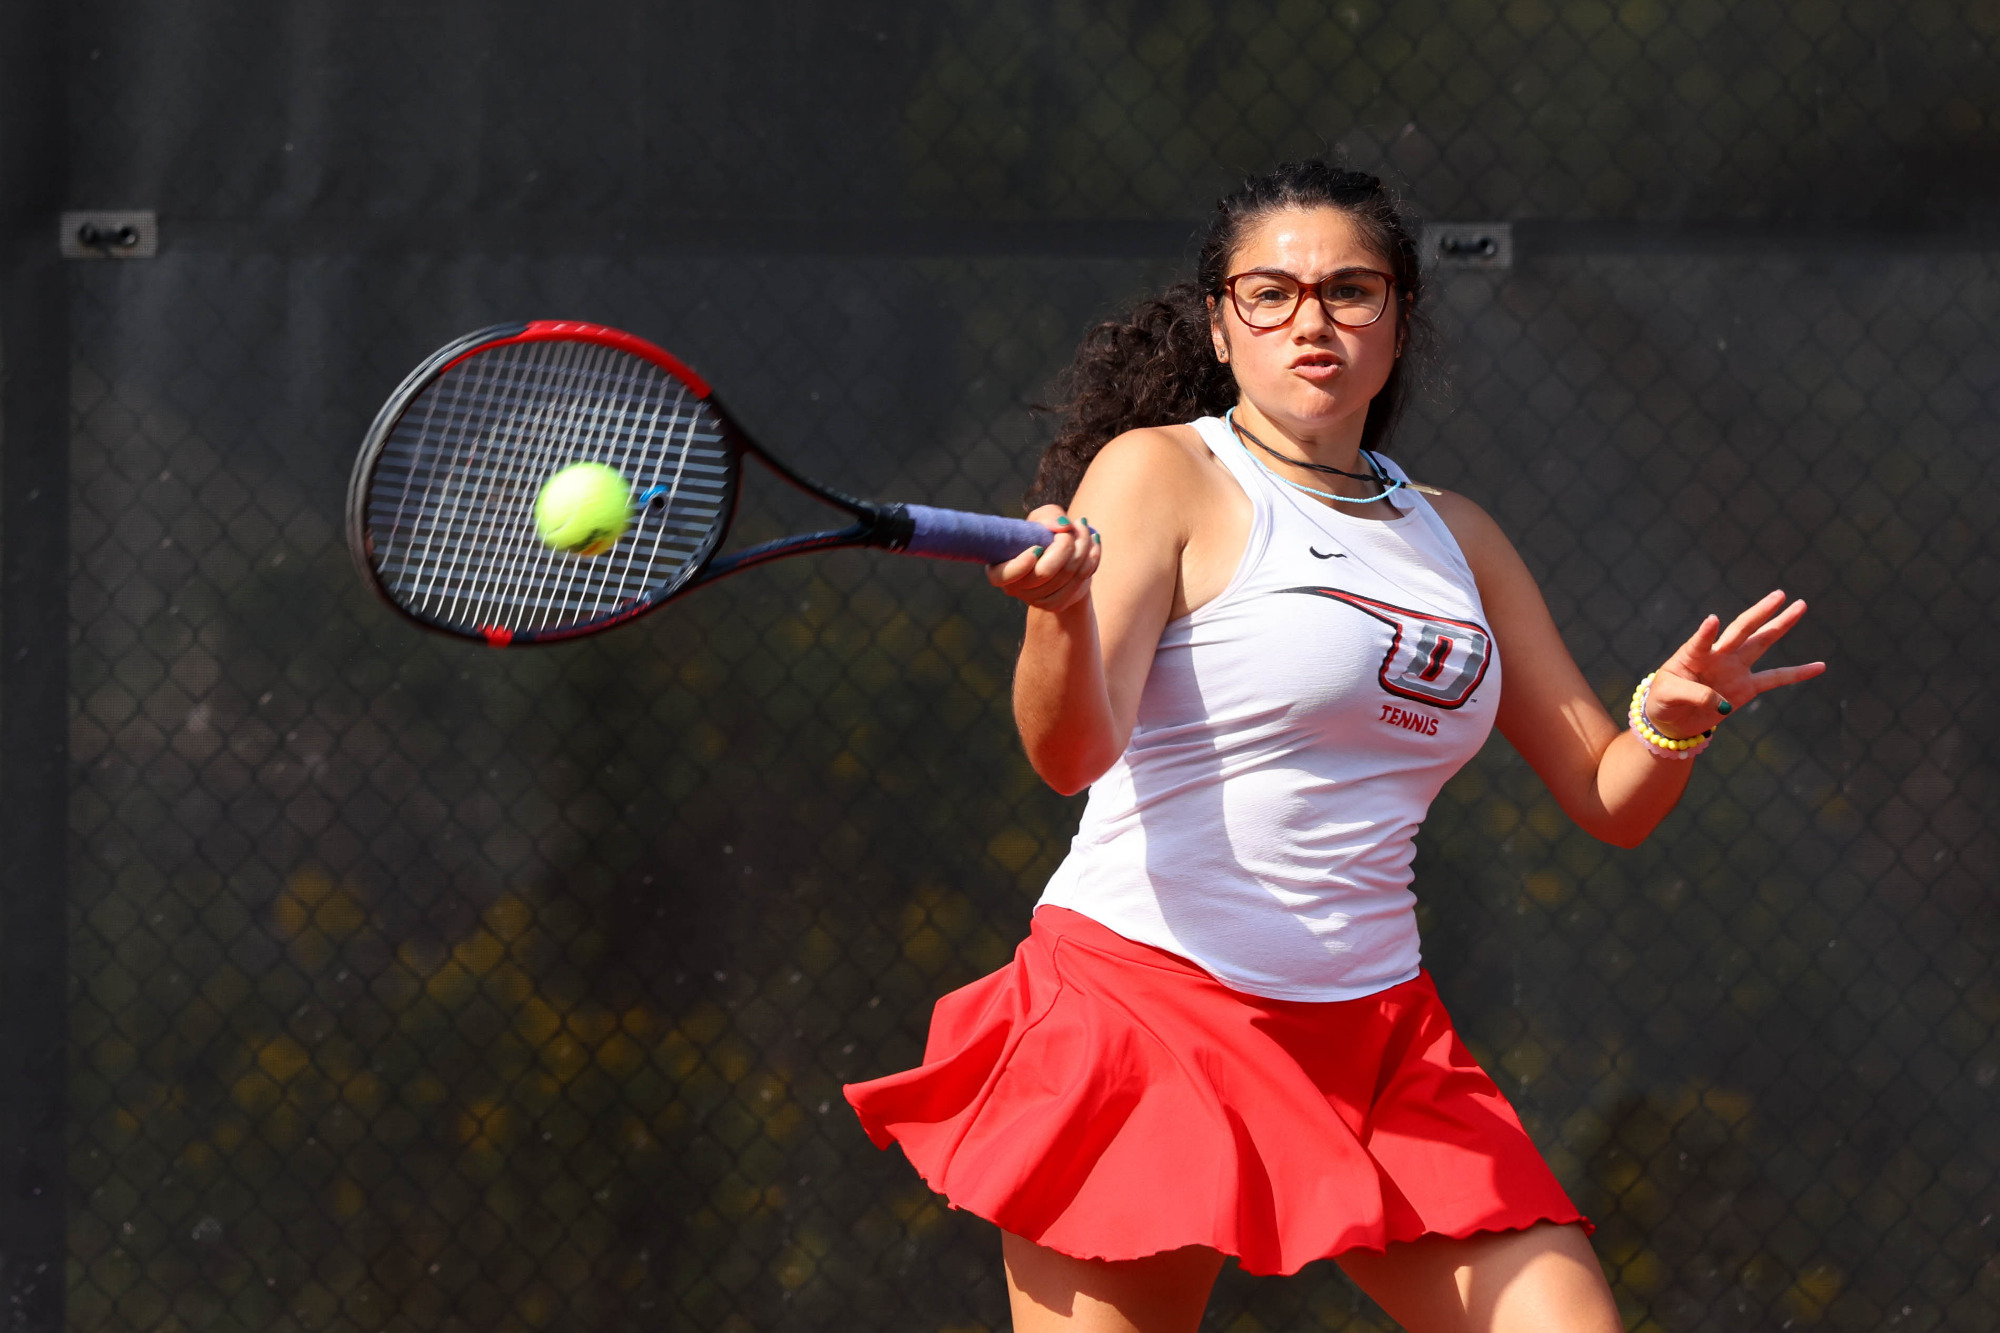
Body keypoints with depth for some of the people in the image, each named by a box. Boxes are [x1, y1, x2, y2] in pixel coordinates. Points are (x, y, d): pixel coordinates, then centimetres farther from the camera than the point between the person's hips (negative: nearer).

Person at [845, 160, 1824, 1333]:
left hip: (1375, 1038, 5)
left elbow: (1608, 798, 17)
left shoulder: (1455, 535, 14)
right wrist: (1062, 611, -38)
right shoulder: (1160, 471, -3)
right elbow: (1074, 753, -17)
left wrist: (1673, 722, -5)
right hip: (1144, 1006, -5)